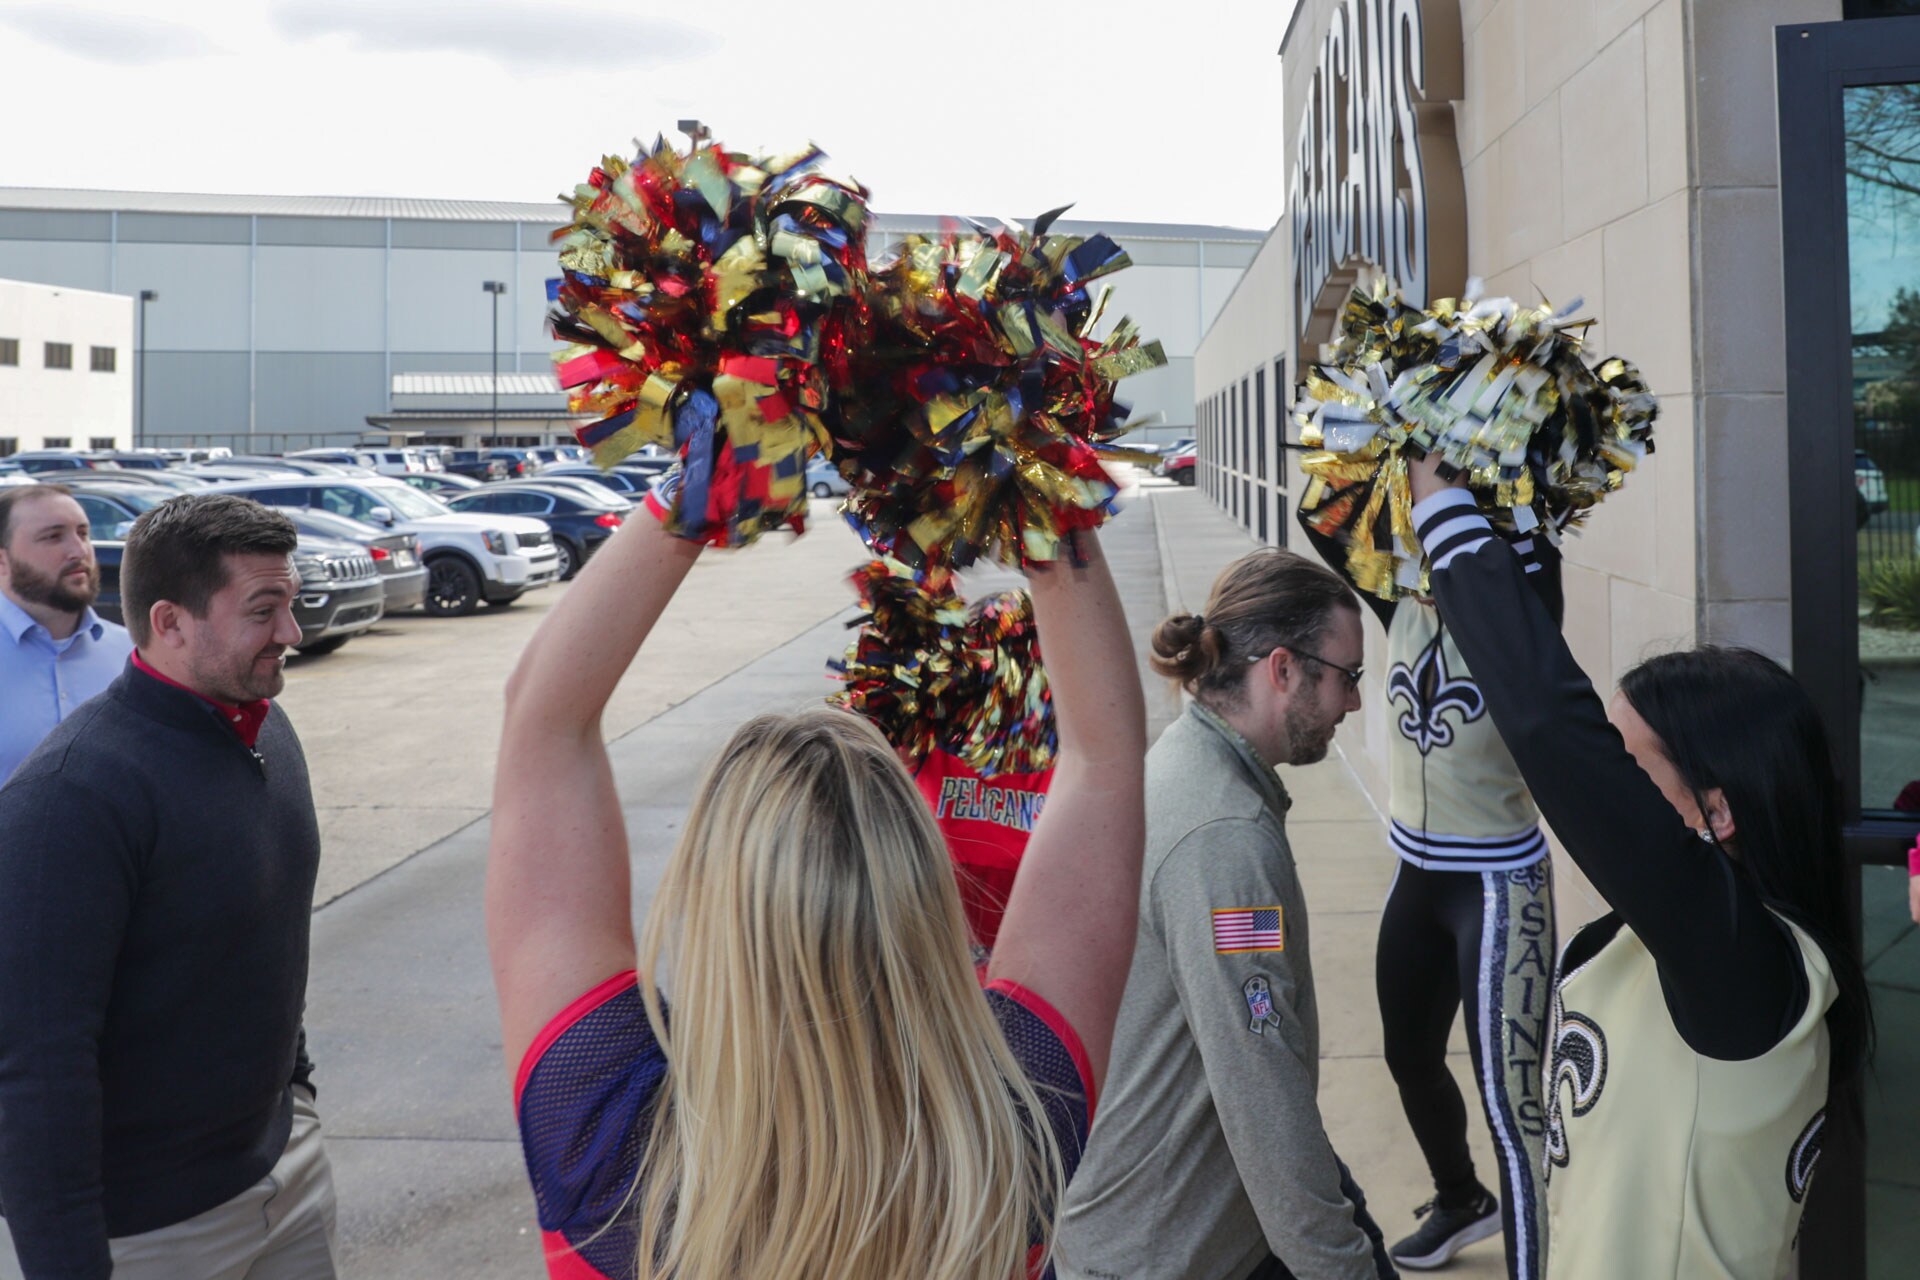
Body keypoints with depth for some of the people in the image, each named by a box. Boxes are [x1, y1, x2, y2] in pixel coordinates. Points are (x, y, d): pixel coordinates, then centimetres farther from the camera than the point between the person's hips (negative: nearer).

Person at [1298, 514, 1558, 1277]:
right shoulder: (1404, 609, -2)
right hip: (1417, 876, 7)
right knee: (1408, 1054, 24)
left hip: (1498, 884, -7)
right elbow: (1323, 523, -8)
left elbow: (1533, 547, -34)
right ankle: (1461, 1202, 50)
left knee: (1508, 1097, -6)